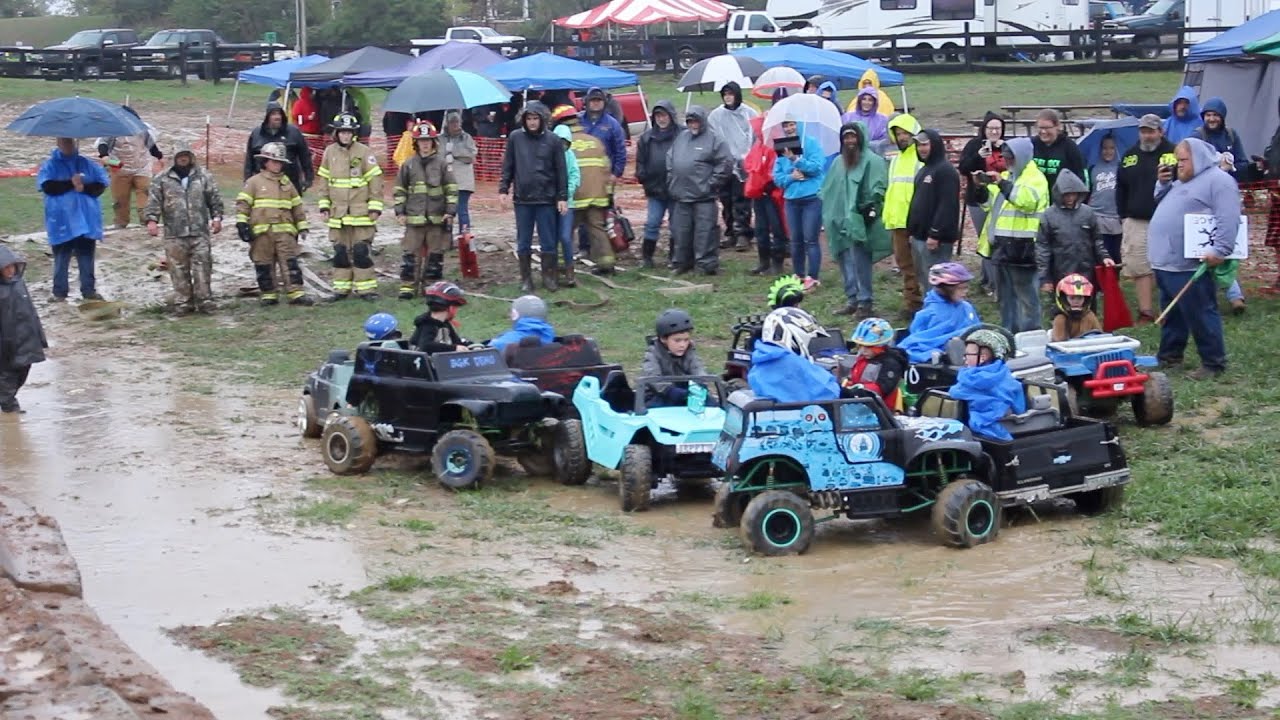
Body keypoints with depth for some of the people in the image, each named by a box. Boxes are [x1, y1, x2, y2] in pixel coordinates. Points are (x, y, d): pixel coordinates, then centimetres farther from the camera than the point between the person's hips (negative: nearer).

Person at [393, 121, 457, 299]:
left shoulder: (442, 164, 2)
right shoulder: (408, 165, 5)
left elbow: (452, 189, 2)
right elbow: (399, 189, 10)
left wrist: (450, 211, -5)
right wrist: (400, 211, 3)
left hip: (437, 218, 0)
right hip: (414, 217, 0)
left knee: (435, 254, 6)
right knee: (410, 253, -1)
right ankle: (407, 285, 3)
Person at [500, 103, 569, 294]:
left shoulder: (552, 140, -2)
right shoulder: (515, 138, 1)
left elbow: (561, 170, 0)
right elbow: (508, 166, 7)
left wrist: (563, 197, -2)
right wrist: (504, 189, 1)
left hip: (546, 199, -1)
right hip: (522, 199, 1)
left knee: (548, 242, 5)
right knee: (523, 242, 7)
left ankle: (547, 275, 19)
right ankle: (526, 279, 15)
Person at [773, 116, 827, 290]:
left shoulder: (811, 143, -4)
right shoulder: (781, 149, 9)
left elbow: (817, 167, -15)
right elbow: (777, 177, 6)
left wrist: (795, 159, -22)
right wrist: (791, 176, -13)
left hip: (813, 198, -5)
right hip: (792, 199, 5)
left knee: (810, 239, -7)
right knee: (796, 241, 9)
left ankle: (813, 278, -5)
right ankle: (799, 275, 20)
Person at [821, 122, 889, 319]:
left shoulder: (872, 161, -6)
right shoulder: (839, 162, 17)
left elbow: (878, 190, -13)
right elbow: (828, 190, 21)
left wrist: (870, 208, -22)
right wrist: (830, 215, 16)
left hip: (860, 222, -7)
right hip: (841, 221, 7)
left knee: (860, 263, -8)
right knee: (846, 262, 10)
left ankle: (865, 302, -2)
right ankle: (852, 299, 17)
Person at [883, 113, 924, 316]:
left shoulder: (922, 159, -8)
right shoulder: (896, 160, 20)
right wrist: (888, 216, 17)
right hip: (898, 221, 8)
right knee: (904, 261, 12)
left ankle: (921, 302, 0)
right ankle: (911, 301, 19)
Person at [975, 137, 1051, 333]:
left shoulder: (1035, 178, -7)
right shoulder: (1007, 176, 19)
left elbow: (1027, 200, -27)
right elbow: (989, 202, 25)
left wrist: (1002, 183, -28)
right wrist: (981, 186, 6)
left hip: (1021, 247, -9)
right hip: (1001, 244, 9)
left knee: (1025, 293, -5)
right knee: (1004, 294, 16)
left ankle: (1029, 332, -1)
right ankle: (1008, 330, 24)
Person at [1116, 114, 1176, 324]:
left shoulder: (1174, 153, -1)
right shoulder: (1130, 156, 13)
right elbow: (1120, 188, 18)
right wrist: (1124, 216, 13)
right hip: (1136, 221, 4)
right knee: (1139, 267, 0)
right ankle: (1145, 312, 4)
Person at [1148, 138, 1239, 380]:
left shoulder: (1218, 180, -9)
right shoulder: (1181, 182, 22)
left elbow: (1228, 219, -18)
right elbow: (1163, 205, 32)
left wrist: (1219, 250, -26)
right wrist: (1163, 184, 14)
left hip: (1190, 264, -10)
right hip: (1166, 261, 10)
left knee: (1200, 314, -7)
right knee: (1171, 312, 19)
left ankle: (1213, 363, -2)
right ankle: (1169, 354, 30)